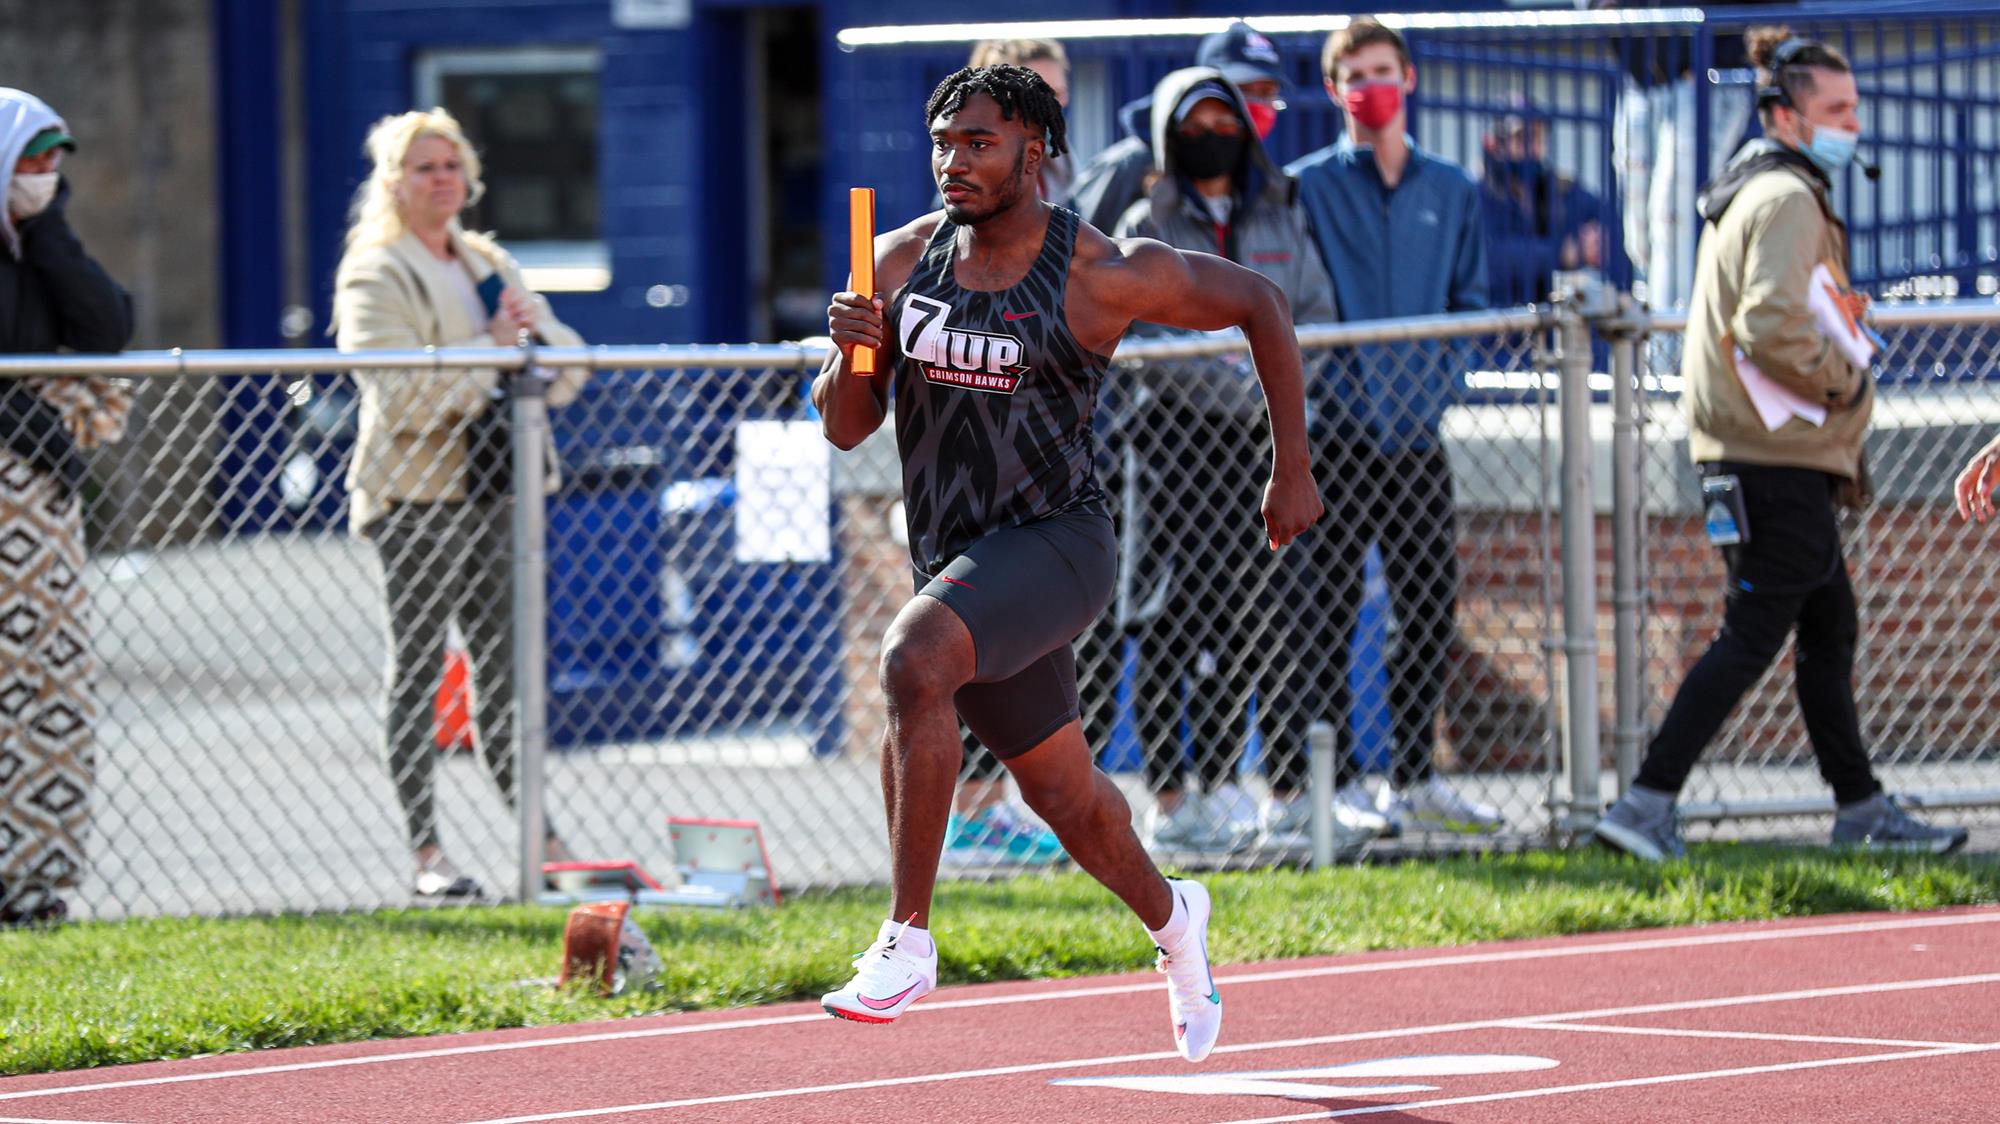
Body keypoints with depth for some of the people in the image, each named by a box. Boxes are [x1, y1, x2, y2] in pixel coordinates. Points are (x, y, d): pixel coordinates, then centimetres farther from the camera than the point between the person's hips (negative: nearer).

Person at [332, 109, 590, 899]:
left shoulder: (488, 265, 19)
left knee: (503, 662, 9)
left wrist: (537, 331, -5)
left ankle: (539, 837, 12)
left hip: (496, 487, 6)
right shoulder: (376, 276, -4)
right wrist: (492, 347, -17)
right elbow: (398, 389, -18)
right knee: (417, 669, -5)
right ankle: (426, 851, -6)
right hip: (418, 494, -6)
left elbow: (569, 371, 16)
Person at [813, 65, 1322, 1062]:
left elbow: (1258, 305, 1)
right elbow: (844, 428, 4)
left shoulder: (1100, 275, -12)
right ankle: (1169, 917, 50)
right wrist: (851, 353, -19)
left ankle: (907, 940, -29)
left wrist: (1293, 471, 2)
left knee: (913, 661, -33)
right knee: (1062, 797, 18)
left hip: (1054, 540, -6)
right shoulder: (903, 260, 1)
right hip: (958, 561, 6)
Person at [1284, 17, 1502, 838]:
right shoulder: (1306, 188, 1)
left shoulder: (1452, 192, 14)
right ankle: (1329, 779, -1)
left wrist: (1440, 380, 1)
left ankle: (1415, 777, 15)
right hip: (1335, 429, -4)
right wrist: (1302, 387, -11)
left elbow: (1469, 301, 16)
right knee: (1324, 610, -5)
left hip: (1418, 431, 4)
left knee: (1431, 607, 7)